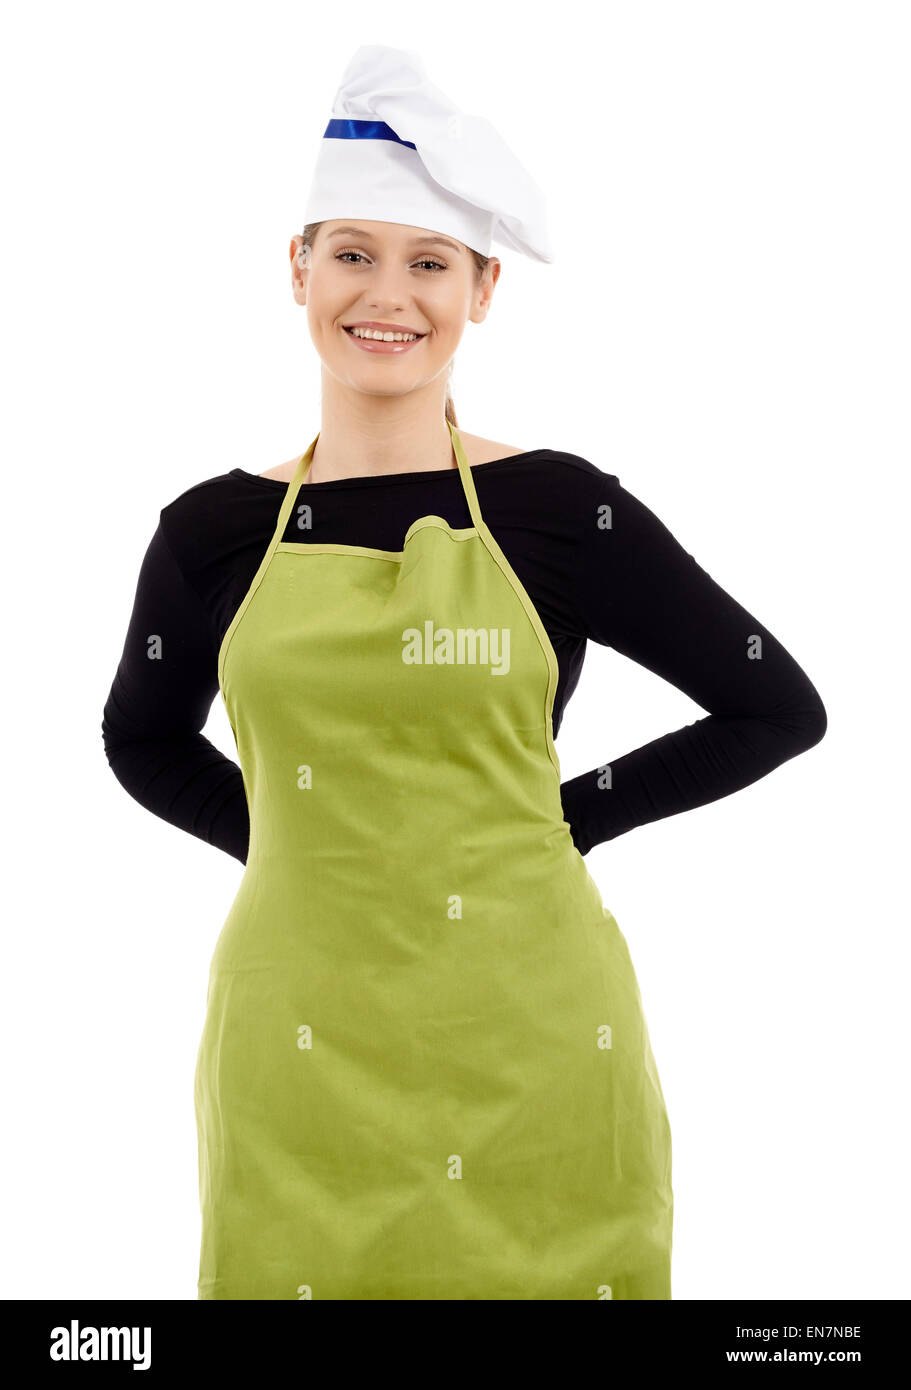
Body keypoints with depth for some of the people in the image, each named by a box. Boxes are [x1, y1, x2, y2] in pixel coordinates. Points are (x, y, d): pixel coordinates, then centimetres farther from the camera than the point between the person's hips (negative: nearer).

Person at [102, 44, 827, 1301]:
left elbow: (778, 709, 5)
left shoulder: (562, 510, -3)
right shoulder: (216, 530, 3)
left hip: (528, 1037, -1)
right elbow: (143, 739, 21)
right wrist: (278, 836, 6)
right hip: (302, 1045, 2)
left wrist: (571, 816, 1)